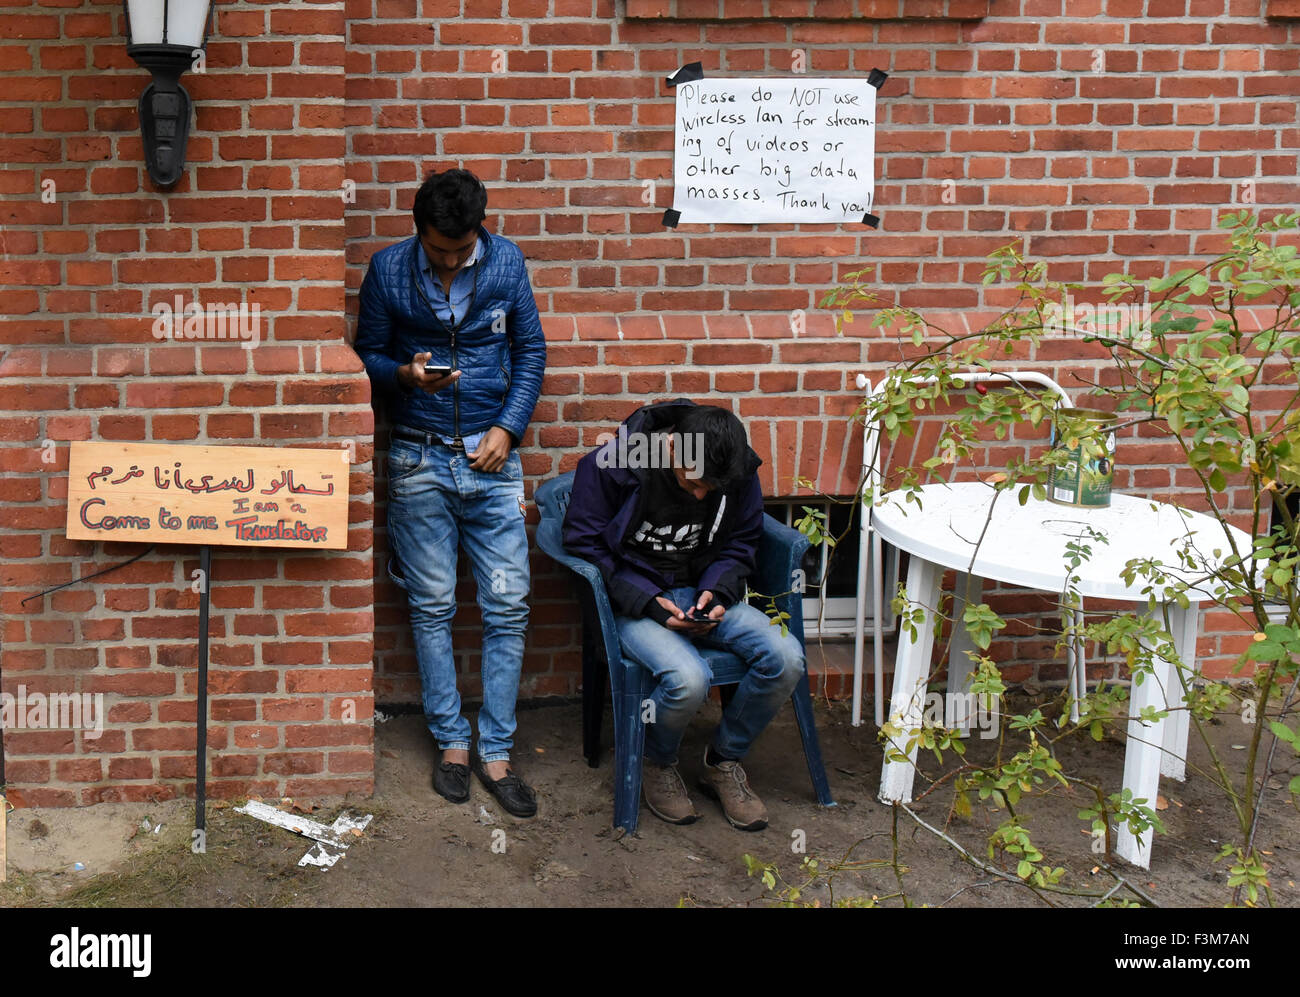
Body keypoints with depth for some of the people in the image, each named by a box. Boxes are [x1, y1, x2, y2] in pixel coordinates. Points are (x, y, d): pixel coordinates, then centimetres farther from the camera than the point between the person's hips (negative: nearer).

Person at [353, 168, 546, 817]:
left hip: (492, 455, 1)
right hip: (420, 460, -1)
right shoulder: (388, 271, -3)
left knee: (508, 607, -2)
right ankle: (451, 743, 17)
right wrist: (405, 375, -18)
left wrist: (507, 428, -5)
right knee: (432, 607, 5)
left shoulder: (506, 262, 0)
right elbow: (366, 355, 5)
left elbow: (531, 351, 6)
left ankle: (495, 752, 8)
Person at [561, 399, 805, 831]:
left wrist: (717, 590, -11)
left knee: (786, 657, -21)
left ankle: (723, 762, 5)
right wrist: (648, 601, -19)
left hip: (702, 594, 5)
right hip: (633, 599, -4)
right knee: (687, 678, -33)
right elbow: (583, 546, -10)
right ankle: (658, 765, 3)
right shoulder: (609, 466, -17)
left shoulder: (740, 471, -5)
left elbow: (740, 545, 10)